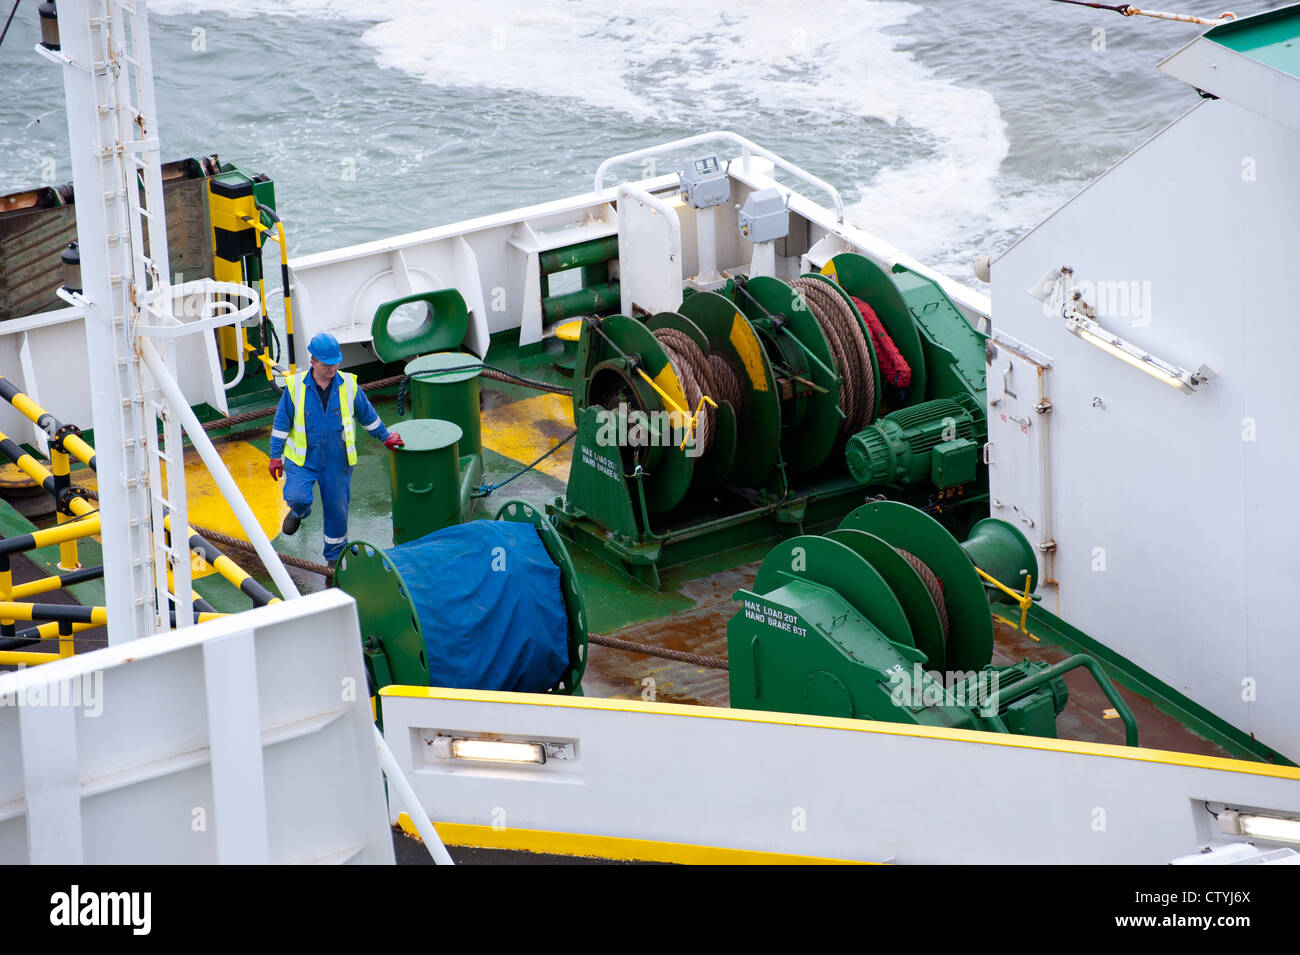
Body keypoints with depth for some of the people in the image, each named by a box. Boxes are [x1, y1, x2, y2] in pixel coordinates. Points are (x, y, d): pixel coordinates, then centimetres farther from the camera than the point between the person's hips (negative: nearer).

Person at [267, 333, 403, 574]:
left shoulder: (348, 386, -6)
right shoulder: (296, 387, -10)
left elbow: (367, 415, 11)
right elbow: (281, 422, -1)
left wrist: (385, 437, 20)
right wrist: (276, 456, 0)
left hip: (337, 463, 1)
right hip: (302, 459, -1)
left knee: (337, 511, 7)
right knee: (297, 498, -21)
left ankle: (335, 556, 29)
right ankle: (298, 512, 18)